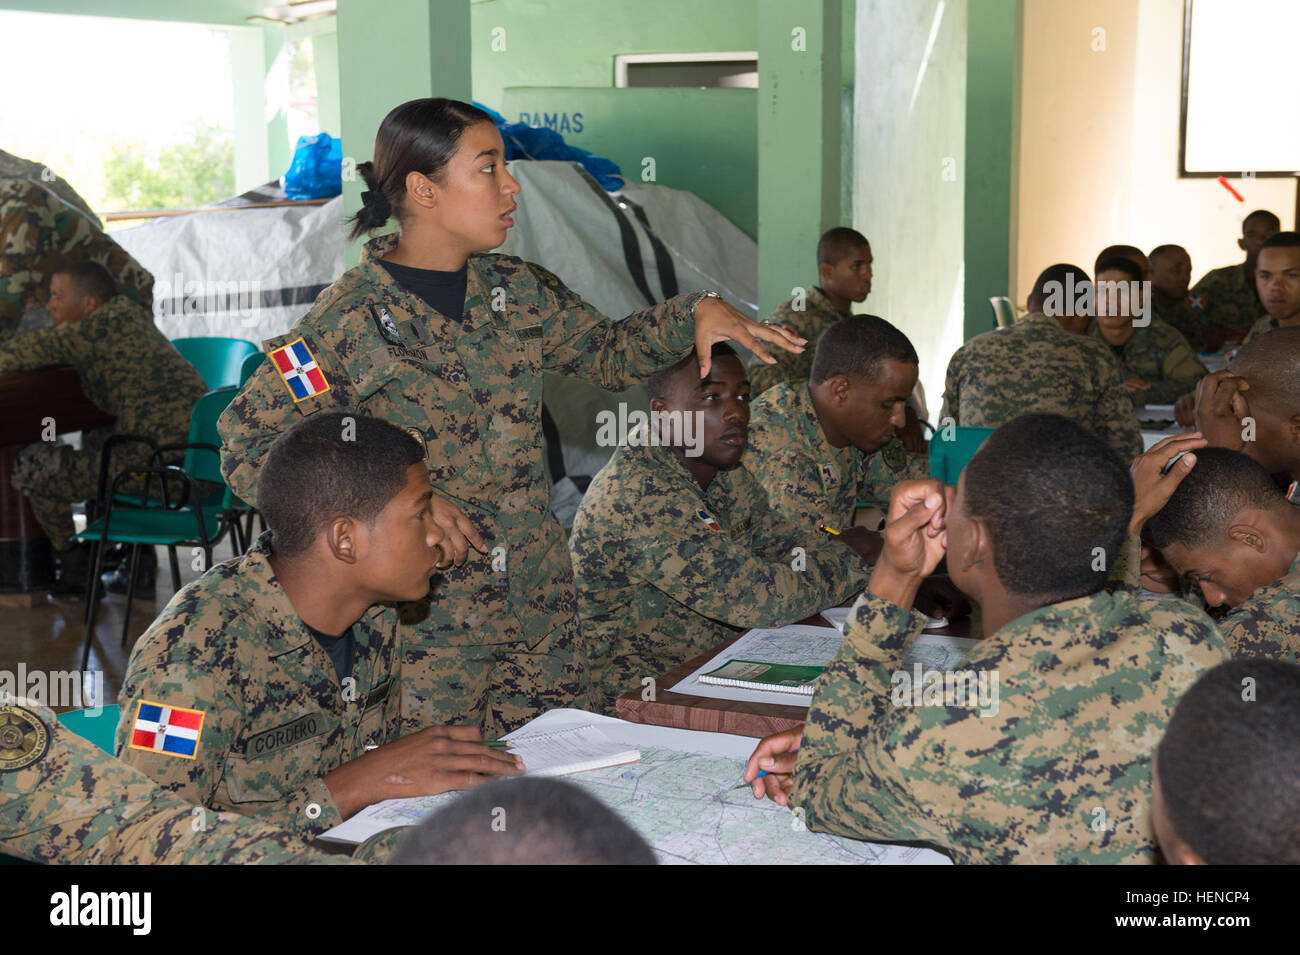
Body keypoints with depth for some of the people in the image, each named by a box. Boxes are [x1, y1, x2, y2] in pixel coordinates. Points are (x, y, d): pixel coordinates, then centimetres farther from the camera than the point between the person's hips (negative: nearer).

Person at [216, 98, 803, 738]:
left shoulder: (517, 292, 6)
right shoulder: (353, 319, -12)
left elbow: (609, 352, 22)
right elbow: (247, 446, -15)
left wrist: (694, 312, 4)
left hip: (540, 609, 6)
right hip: (423, 623, -5)